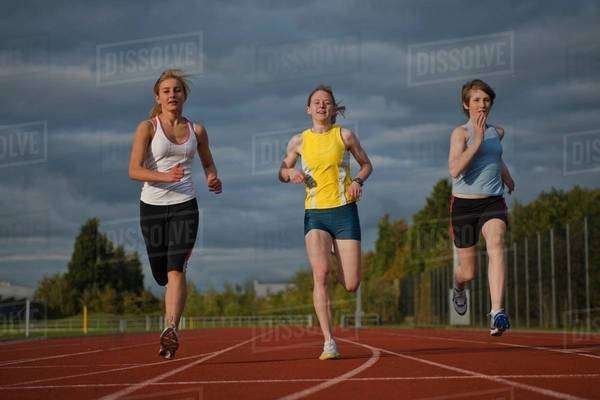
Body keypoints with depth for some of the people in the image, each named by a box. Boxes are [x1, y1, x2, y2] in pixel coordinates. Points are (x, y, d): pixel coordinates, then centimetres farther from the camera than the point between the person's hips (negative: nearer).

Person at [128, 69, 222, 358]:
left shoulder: (197, 131, 8)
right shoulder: (147, 128, -2)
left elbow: (207, 163, 25)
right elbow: (134, 170, -12)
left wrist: (213, 179, 1)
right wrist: (165, 177, -29)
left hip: (184, 205, 0)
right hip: (152, 206, 0)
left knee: (176, 269, -18)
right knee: (162, 274, 7)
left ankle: (170, 331, -26)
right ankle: (172, 319, 36)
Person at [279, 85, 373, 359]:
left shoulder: (345, 136, 6)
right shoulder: (299, 141, 8)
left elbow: (366, 164, 17)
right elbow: (282, 172, 20)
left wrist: (358, 181, -4)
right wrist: (291, 174, -3)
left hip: (345, 212, 0)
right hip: (315, 214, 0)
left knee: (351, 285, -2)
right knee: (320, 275, -21)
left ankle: (337, 253, 37)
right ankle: (329, 343, -20)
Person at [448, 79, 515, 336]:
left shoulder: (497, 132, 12)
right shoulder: (461, 132, -5)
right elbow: (455, 169, -21)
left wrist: (507, 177, 47)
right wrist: (477, 139, -24)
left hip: (493, 202, 3)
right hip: (464, 204, -3)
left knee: (496, 244, -30)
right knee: (468, 272, 6)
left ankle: (496, 313, -40)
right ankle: (458, 287, 47)